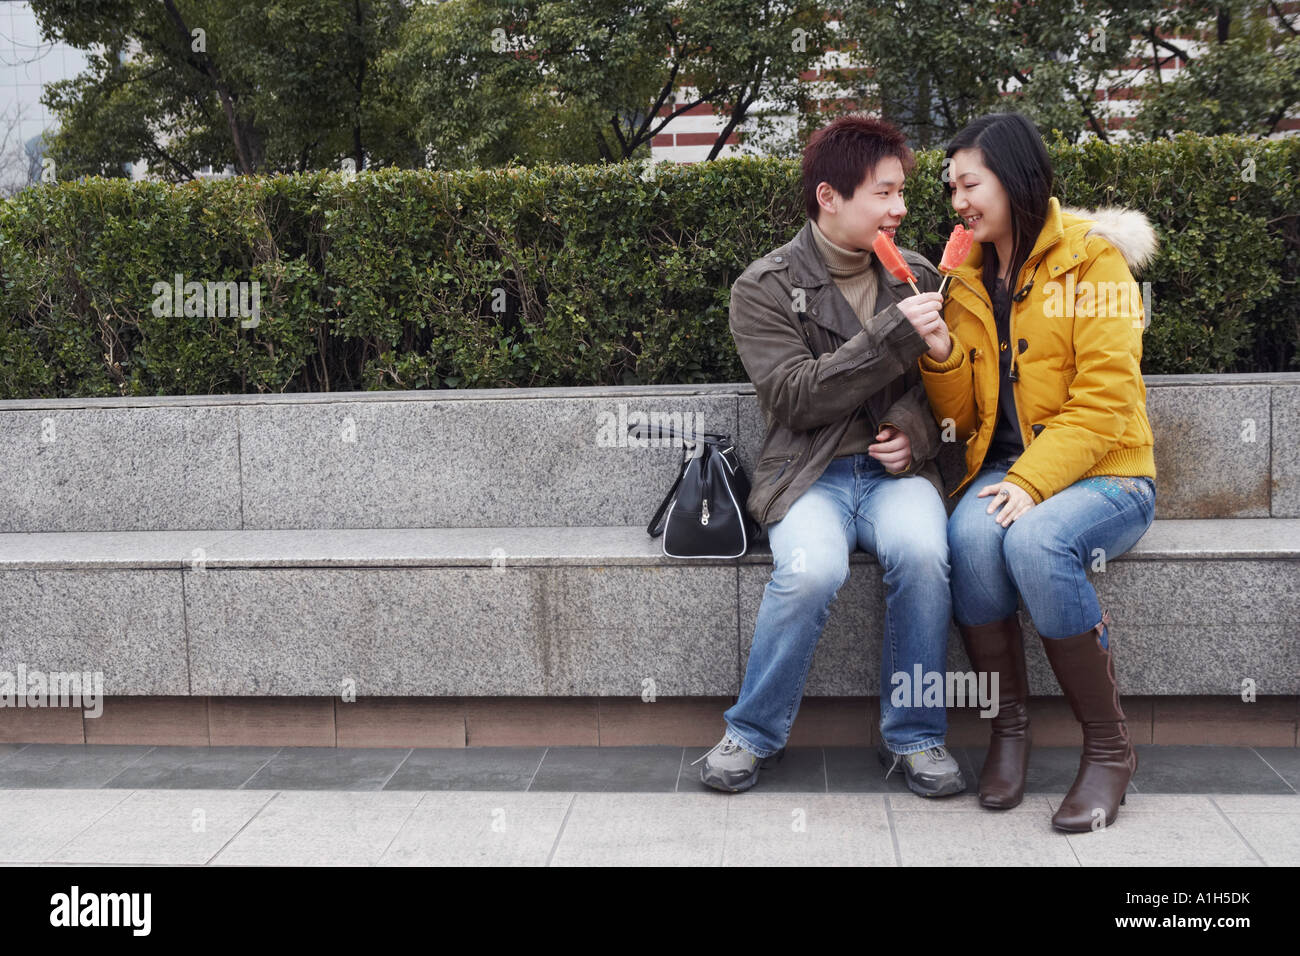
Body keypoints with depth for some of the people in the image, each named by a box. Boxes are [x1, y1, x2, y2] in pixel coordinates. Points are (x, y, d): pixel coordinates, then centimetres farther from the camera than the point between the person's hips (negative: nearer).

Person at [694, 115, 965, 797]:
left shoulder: (916, 275, 14)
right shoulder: (764, 288, 1)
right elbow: (798, 395, -11)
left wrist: (915, 431, -1)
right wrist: (892, 336, -18)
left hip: (895, 468, 3)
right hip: (810, 473, -3)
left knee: (921, 550, -31)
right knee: (810, 569, -34)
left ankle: (914, 736, -11)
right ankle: (754, 733, -8)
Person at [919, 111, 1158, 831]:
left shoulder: (1093, 259, -2)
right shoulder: (966, 277, 14)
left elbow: (1104, 397, -12)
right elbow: (962, 417, 13)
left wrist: (1033, 482, -24)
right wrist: (940, 354, -6)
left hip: (1101, 472, -4)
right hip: (1005, 469, 4)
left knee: (1034, 539, -35)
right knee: (971, 534, -31)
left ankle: (1109, 745, -17)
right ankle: (1008, 726, -12)